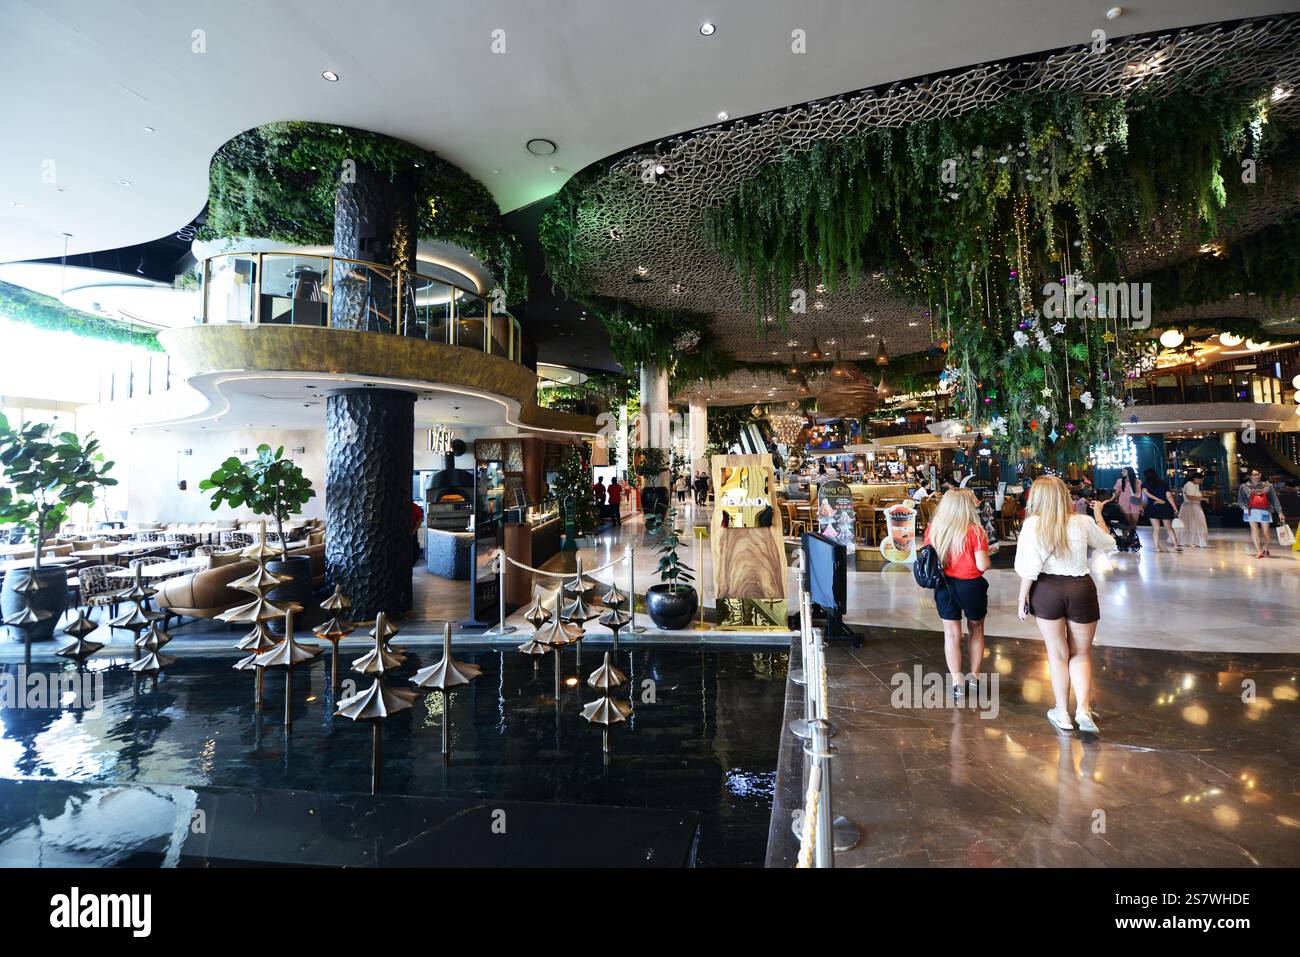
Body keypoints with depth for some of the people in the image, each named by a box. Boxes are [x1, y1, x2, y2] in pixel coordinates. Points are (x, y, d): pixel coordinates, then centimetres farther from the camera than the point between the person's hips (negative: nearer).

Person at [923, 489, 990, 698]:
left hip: (944, 586, 2)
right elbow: (983, 565, -17)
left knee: (952, 634, 10)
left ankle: (957, 682, 16)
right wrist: (987, 554, 3)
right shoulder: (975, 531, -16)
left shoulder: (933, 529, -6)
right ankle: (974, 677, 31)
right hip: (971, 586, -2)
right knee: (976, 630, 20)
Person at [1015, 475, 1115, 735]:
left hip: (1047, 590, -1)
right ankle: (1083, 709, 7)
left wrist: (1023, 599, -2)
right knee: (1081, 654, 18)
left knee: (1057, 655, 13)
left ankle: (1063, 713, 24)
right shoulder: (1083, 522, -4)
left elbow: (1029, 568, -12)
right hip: (1081, 589, 1)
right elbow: (1108, 544, 16)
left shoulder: (1033, 524, -11)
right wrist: (1099, 515, 29)